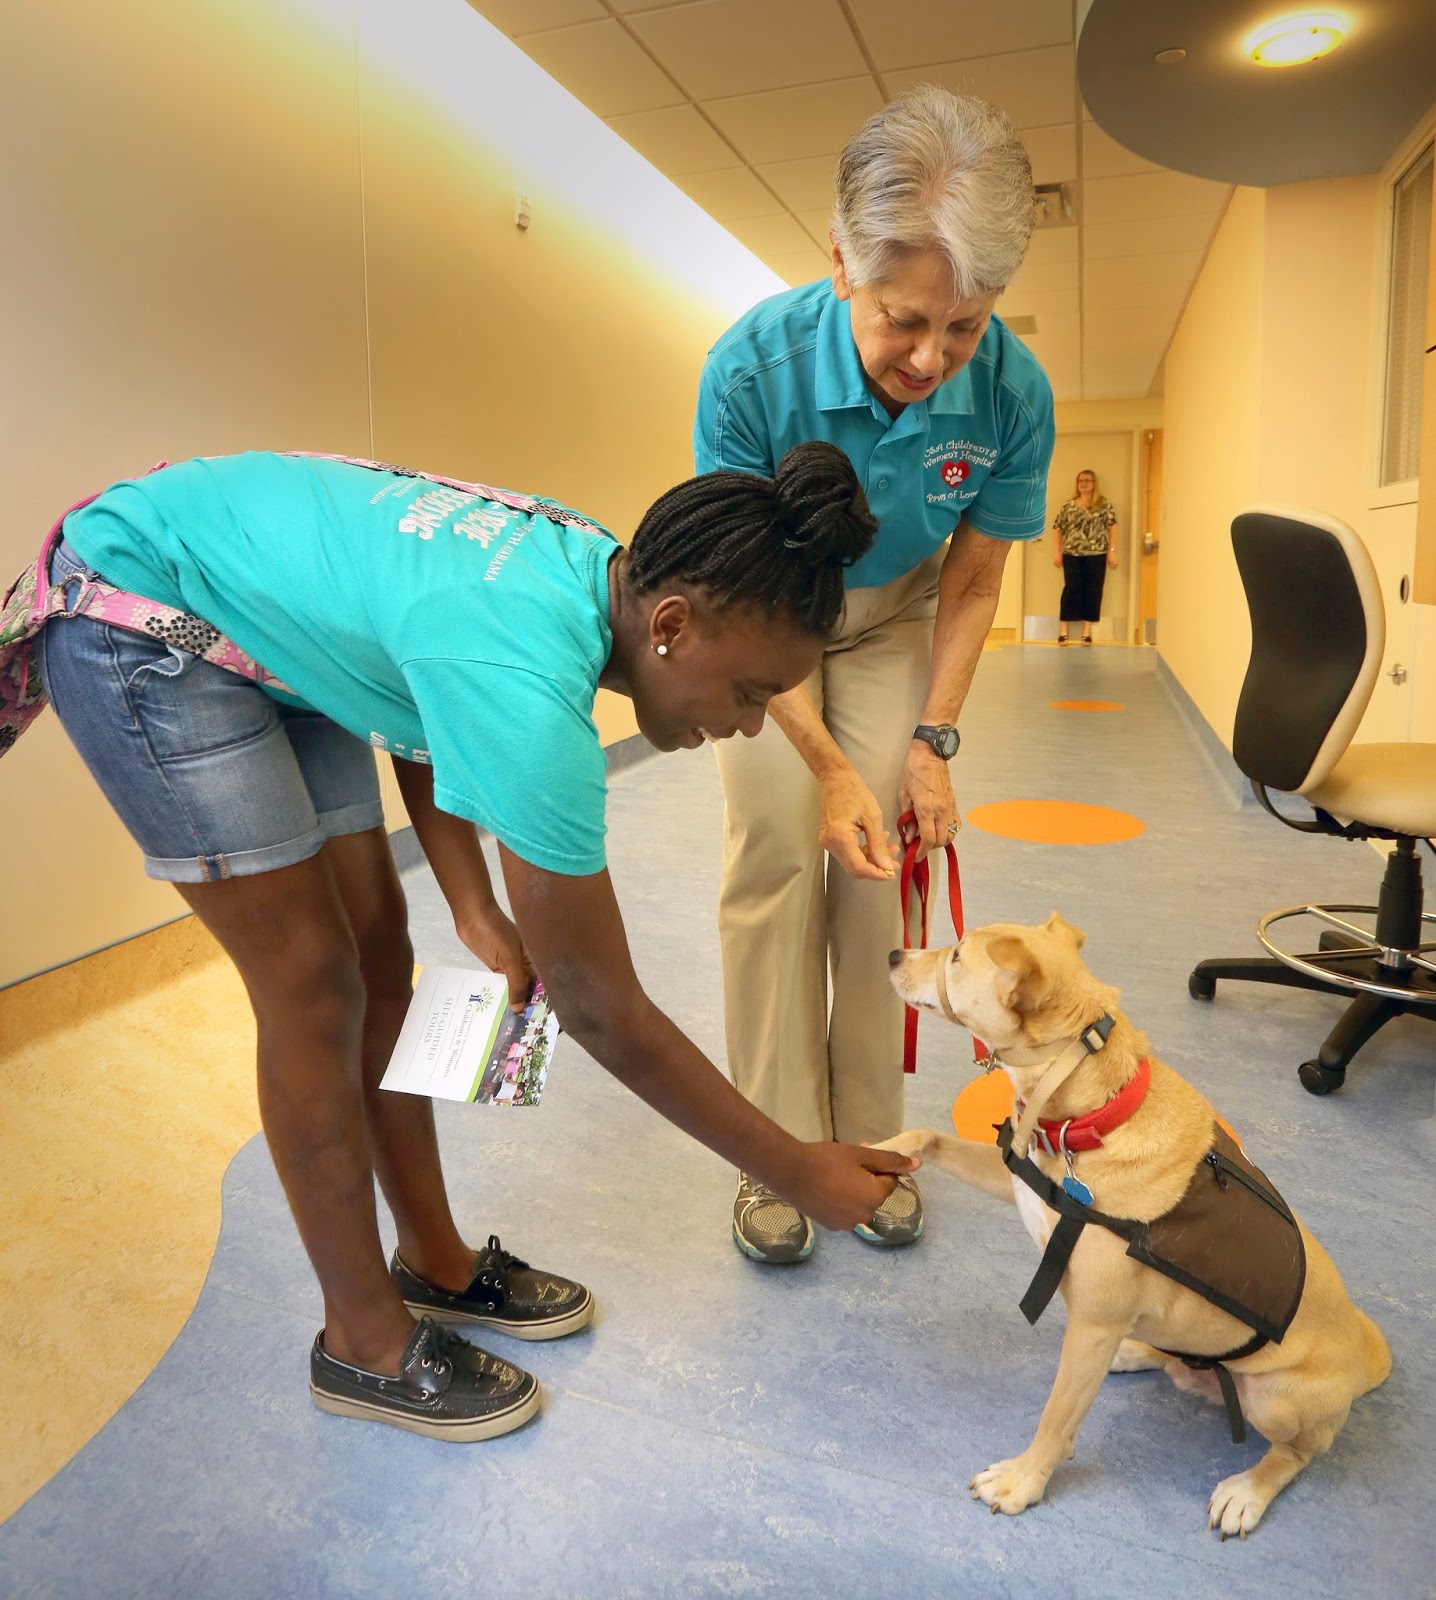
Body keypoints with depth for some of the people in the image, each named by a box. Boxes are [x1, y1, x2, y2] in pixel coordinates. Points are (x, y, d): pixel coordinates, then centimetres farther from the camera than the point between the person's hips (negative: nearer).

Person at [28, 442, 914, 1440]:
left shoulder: (593, 565, -13)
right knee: (315, 984, -7)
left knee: (381, 952, 7)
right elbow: (602, 1011, -30)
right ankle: (365, 1343, 13)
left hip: (263, 632, 8)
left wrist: (475, 907, -8)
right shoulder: (527, 686, -39)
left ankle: (435, 1263, 26)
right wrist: (801, 1176, -19)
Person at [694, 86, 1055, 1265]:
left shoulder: (1012, 392, -25)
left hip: (893, 620, 2)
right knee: (776, 866, -9)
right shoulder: (753, 367, -31)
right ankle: (780, 1152, 6)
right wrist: (828, 766, -26)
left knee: (883, 871, -5)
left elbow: (972, 583, -8)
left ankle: (871, 1138, 13)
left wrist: (932, 739, -11)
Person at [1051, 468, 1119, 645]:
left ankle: (1087, 631, 10)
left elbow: (1112, 526, 2)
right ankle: (1063, 630, 2)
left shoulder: (1104, 503, 5)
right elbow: (1057, 527, 8)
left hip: (1096, 554, 0)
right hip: (1072, 554, 0)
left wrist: (1112, 551, -5)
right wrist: (1057, 551, 1)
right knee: (1071, 589, -3)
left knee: (1093, 590, 2)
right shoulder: (1068, 505, 6)